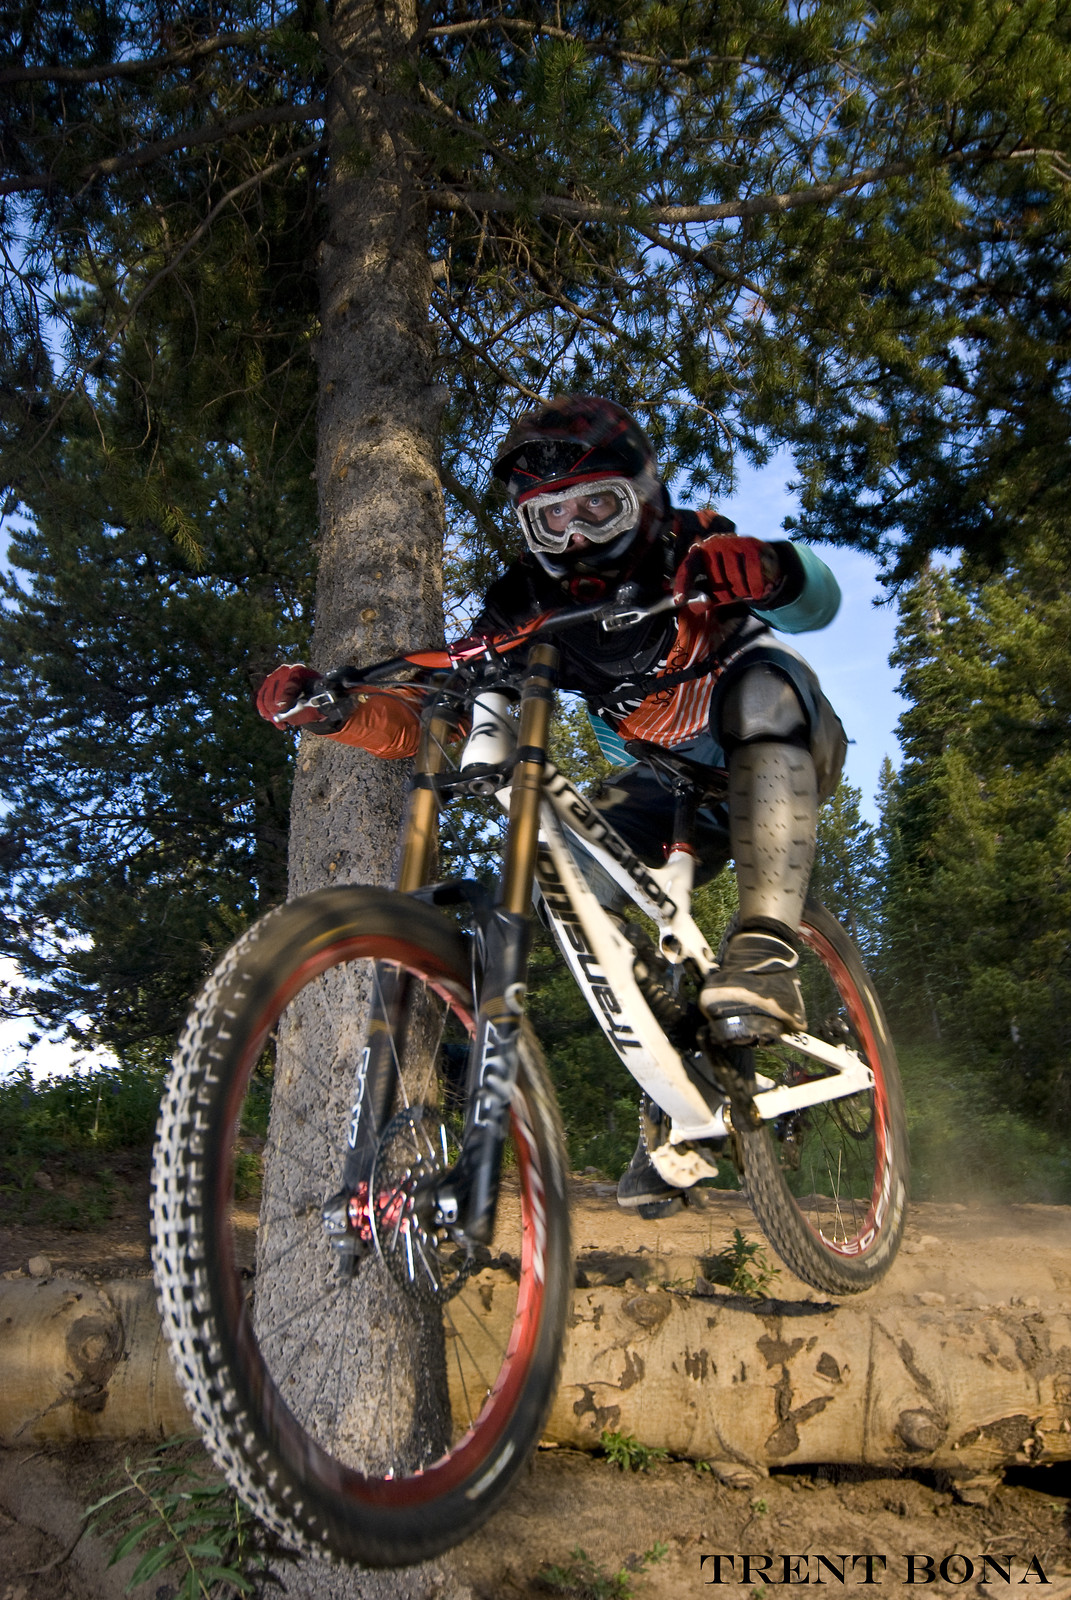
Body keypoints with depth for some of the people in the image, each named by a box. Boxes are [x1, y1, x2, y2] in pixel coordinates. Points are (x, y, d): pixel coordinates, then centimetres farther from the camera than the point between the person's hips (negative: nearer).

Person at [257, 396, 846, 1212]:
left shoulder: (692, 547, -19)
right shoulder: (529, 604, -14)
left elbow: (819, 600, -33)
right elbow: (433, 717, -20)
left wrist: (772, 569, -57)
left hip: (778, 755, -2)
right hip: (672, 781, 3)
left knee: (764, 679, -36)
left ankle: (767, 950, -46)